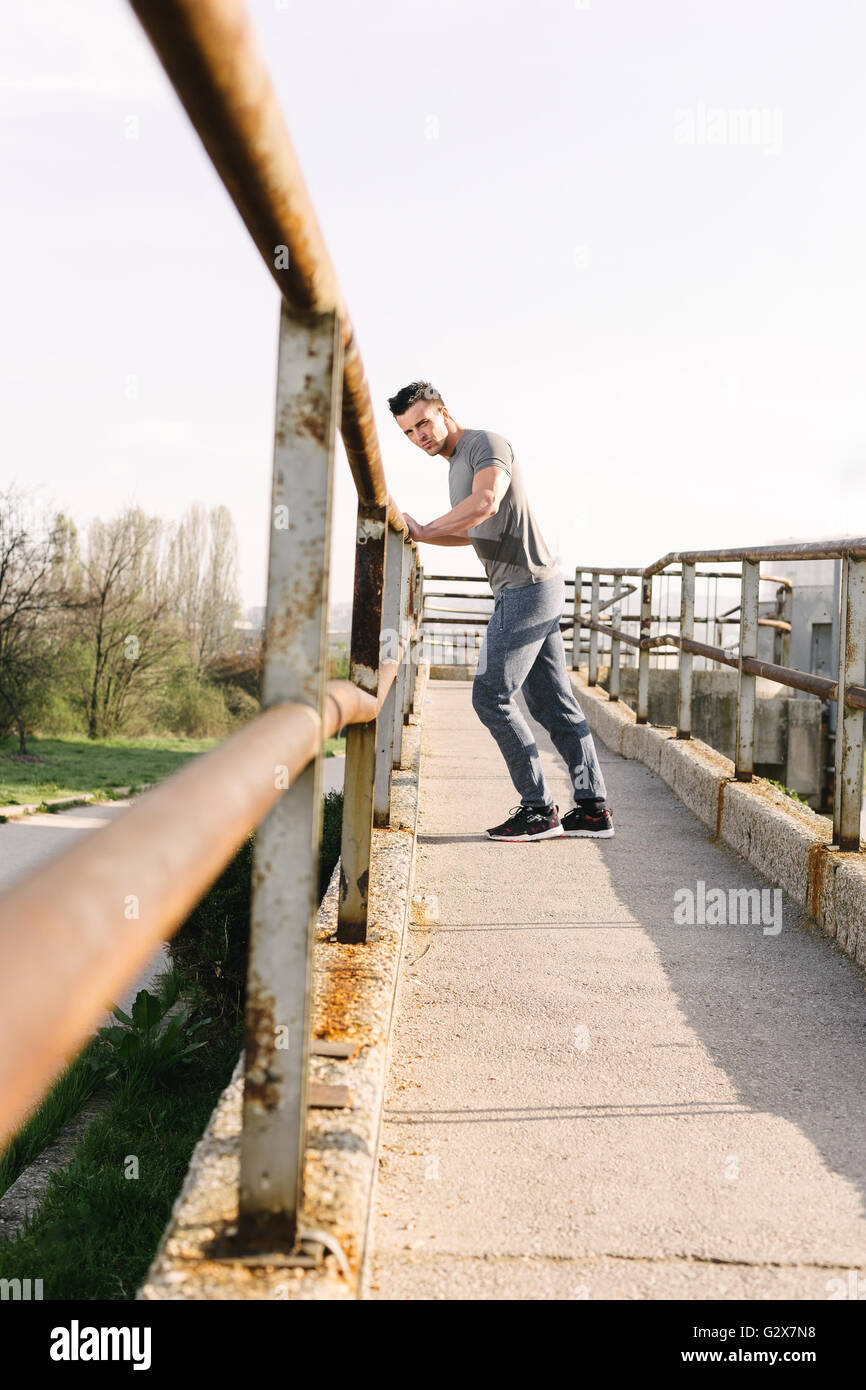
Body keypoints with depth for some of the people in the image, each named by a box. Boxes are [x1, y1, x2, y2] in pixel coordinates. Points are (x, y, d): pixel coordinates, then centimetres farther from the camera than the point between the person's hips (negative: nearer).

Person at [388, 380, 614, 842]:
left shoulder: (486, 443, -10)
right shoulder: (457, 464, 20)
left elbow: (486, 502, -30)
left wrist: (425, 529, -22)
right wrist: (418, 535, 24)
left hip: (527, 587, -10)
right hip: (534, 589, 10)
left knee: (491, 696, -7)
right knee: (552, 703, 9)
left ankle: (537, 809, -2)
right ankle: (593, 808, 12)